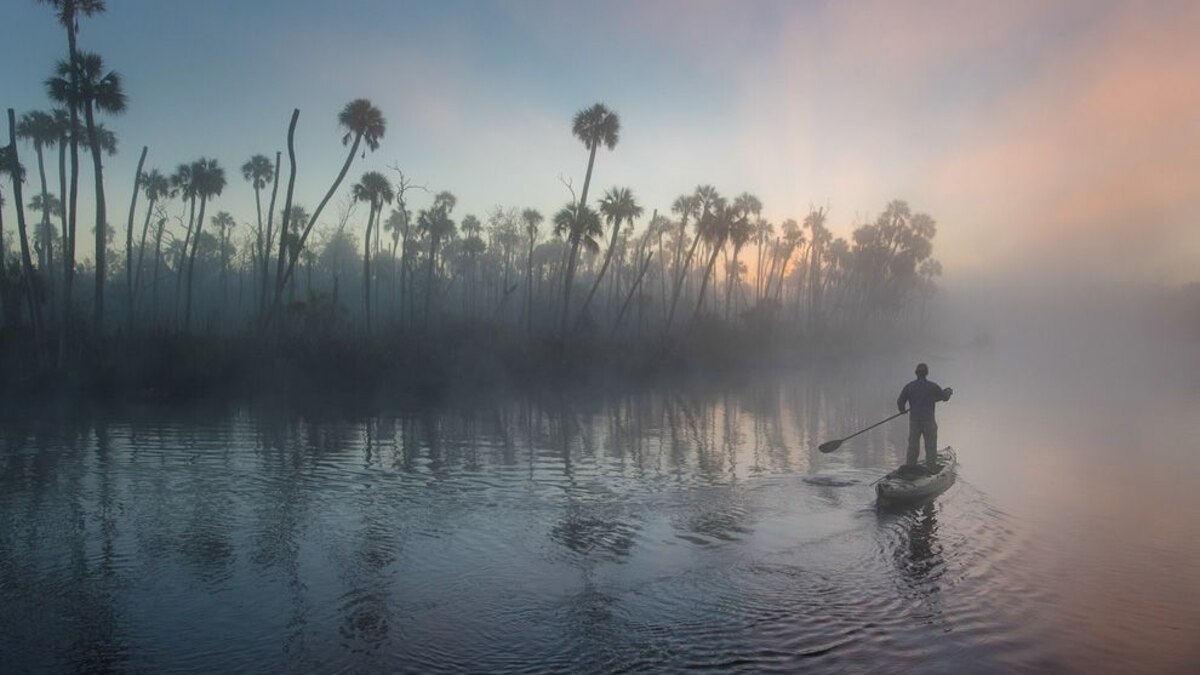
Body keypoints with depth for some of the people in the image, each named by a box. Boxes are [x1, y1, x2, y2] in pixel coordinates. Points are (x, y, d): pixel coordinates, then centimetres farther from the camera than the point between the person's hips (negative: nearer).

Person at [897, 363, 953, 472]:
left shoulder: (909, 386, -2)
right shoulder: (933, 386, -6)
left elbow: (900, 402, 0)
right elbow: (945, 397, 10)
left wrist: (902, 410, 22)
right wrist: (949, 391, 32)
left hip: (914, 421, 2)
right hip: (929, 421, -2)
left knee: (912, 447, 10)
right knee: (931, 448, 8)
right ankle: (931, 470, 10)